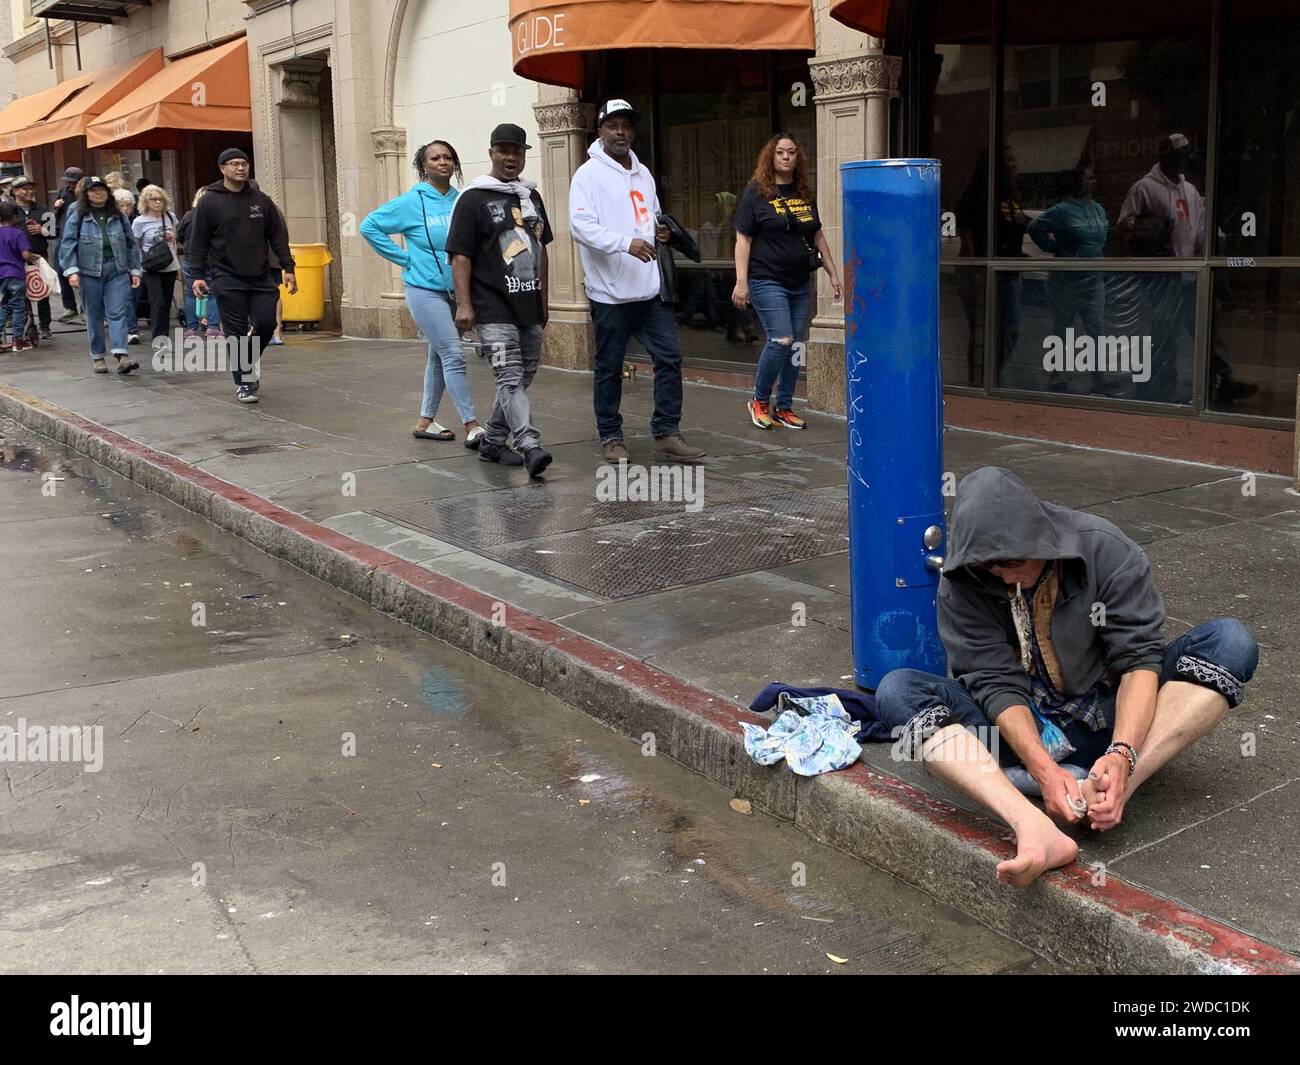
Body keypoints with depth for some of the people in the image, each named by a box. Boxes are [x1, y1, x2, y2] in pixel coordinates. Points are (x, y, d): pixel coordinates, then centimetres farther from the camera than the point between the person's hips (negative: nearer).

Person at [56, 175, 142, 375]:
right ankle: (97, 358, 16)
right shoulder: (77, 217, 1)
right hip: (90, 273, -2)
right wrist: (71, 271, -13)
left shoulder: (117, 216, 11)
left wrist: (135, 270, 11)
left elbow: (131, 244, 14)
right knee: (94, 316, 7)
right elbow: (67, 244, -3)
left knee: (118, 313, -9)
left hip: (117, 271, 2)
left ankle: (121, 357, -17)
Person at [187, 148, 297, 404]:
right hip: (227, 279, -3)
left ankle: (250, 360, 27)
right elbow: (198, 242, 1)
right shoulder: (209, 202, 0)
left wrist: (288, 268, 5)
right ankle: (243, 382, 8)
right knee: (236, 332, -2)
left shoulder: (261, 200, 10)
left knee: (266, 324, -2)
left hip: (261, 277, 3)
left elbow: (278, 237, 11)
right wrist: (198, 275, -6)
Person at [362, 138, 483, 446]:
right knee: (453, 355, -12)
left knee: (439, 357, 13)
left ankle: (425, 422, 26)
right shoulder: (412, 202, -6)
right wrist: (404, 257, -6)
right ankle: (472, 427, -11)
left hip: (456, 291, 5)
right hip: (425, 290, -5)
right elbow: (369, 226, -3)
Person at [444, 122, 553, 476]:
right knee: (510, 378, -15)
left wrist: (543, 301, 21)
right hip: (494, 310, -7)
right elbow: (460, 255, -8)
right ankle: (531, 447, -25)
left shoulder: (531, 196, 17)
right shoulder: (474, 198, -4)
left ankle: (492, 442, 24)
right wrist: (464, 304, -16)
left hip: (529, 309, 8)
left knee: (522, 378, 11)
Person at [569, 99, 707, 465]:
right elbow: (582, 226, -17)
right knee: (609, 367, 5)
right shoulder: (588, 174, -6)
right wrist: (627, 243, -29)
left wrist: (660, 231, 3)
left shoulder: (643, 173, 16)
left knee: (669, 358, 1)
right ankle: (611, 437, 16)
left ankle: (666, 434, 8)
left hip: (650, 288, 6)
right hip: (610, 292, -6)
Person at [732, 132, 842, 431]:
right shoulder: (756, 192, -2)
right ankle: (760, 401, 4)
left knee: (797, 346, 5)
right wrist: (741, 281, -13)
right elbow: (743, 239, -6)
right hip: (768, 281, -6)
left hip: (800, 283, 6)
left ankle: (784, 407, 16)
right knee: (781, 340, -15)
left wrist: (833, 275, 16)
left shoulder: (805, 194, 13)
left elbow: (818, 237, 19)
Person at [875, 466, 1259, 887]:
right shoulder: (961, 583, -12)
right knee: (896, 690, -27)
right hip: (1018, 727, 0)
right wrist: (1043, 770, -33)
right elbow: (997, 684, -16)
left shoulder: (1105, 549, -13)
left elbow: (1139, 656, -17)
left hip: (1106, 718, 0)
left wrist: (1121, 754, -34)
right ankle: (1036, 830, -48)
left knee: (1231, 642, -22)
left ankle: (1109, 791, -38)